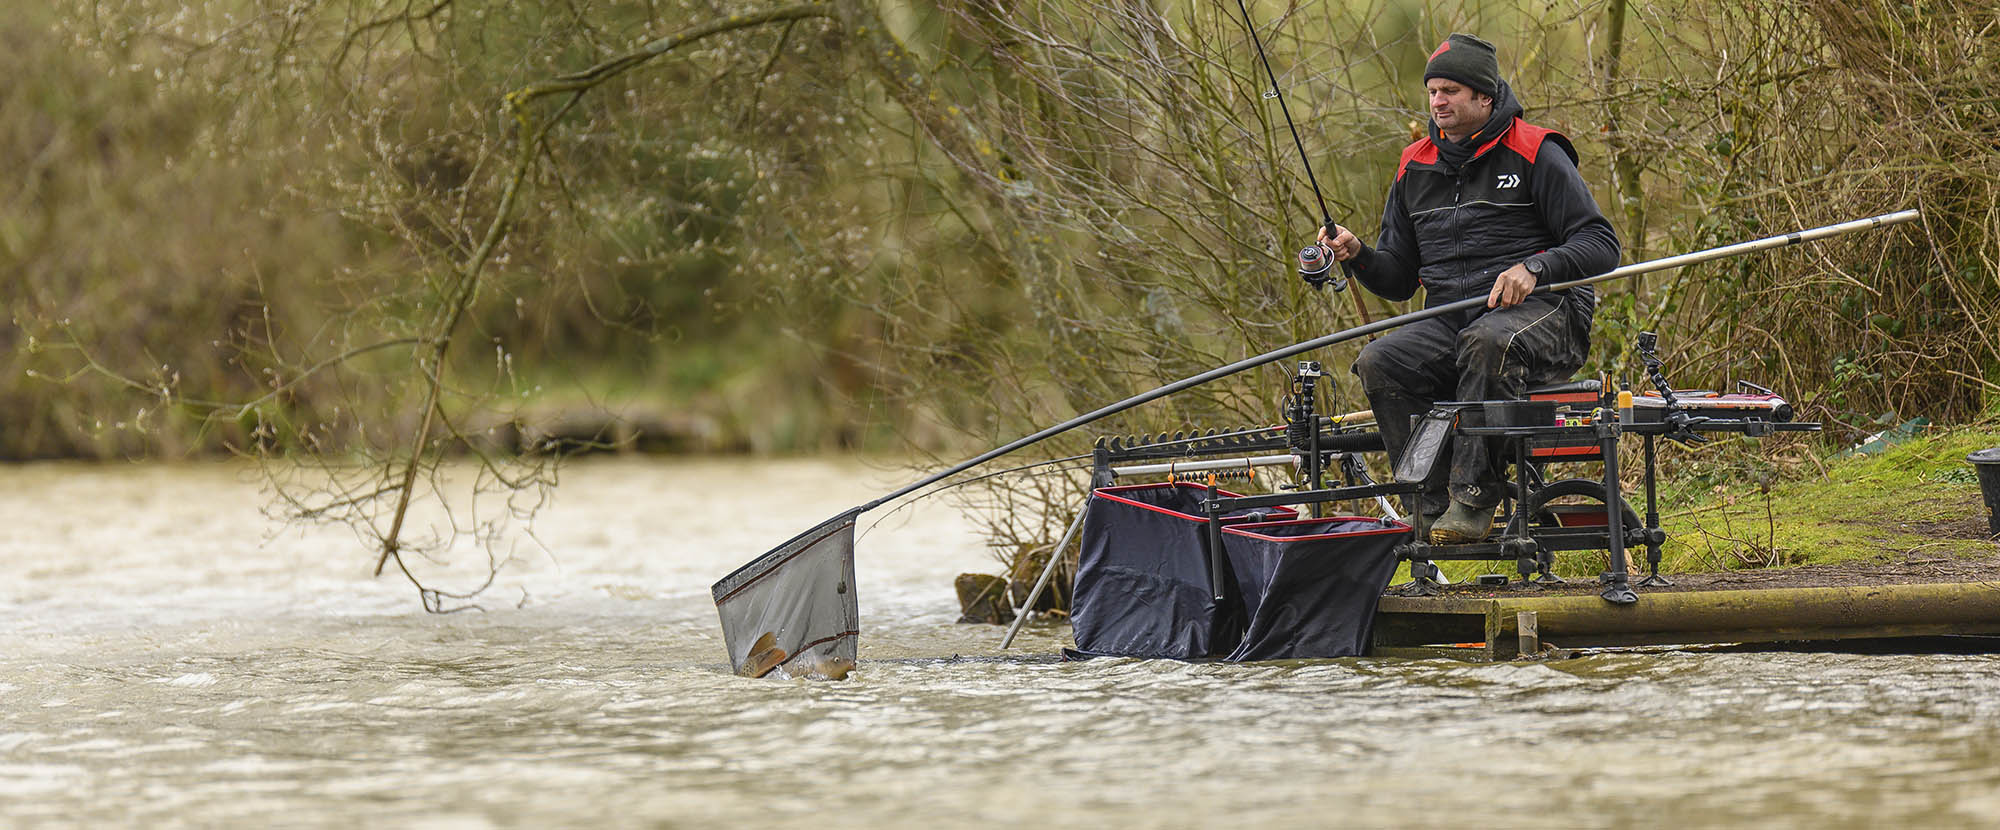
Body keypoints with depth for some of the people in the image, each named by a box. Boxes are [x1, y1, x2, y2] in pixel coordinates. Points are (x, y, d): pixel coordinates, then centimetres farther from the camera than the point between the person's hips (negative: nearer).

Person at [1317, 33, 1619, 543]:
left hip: (1539, 314, -5)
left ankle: (1473, 499, -36)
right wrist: (1357, 256, -1)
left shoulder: (1536, 154, 1)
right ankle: (1434, 507, -26)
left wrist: (1534, 268, -22)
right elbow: (1398, 279, 21)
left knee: (1488, 342, -39)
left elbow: (1600, 246, -5)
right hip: (1448, 321, 5)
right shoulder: (1415, 168, 17)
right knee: (1380, 363, -24)